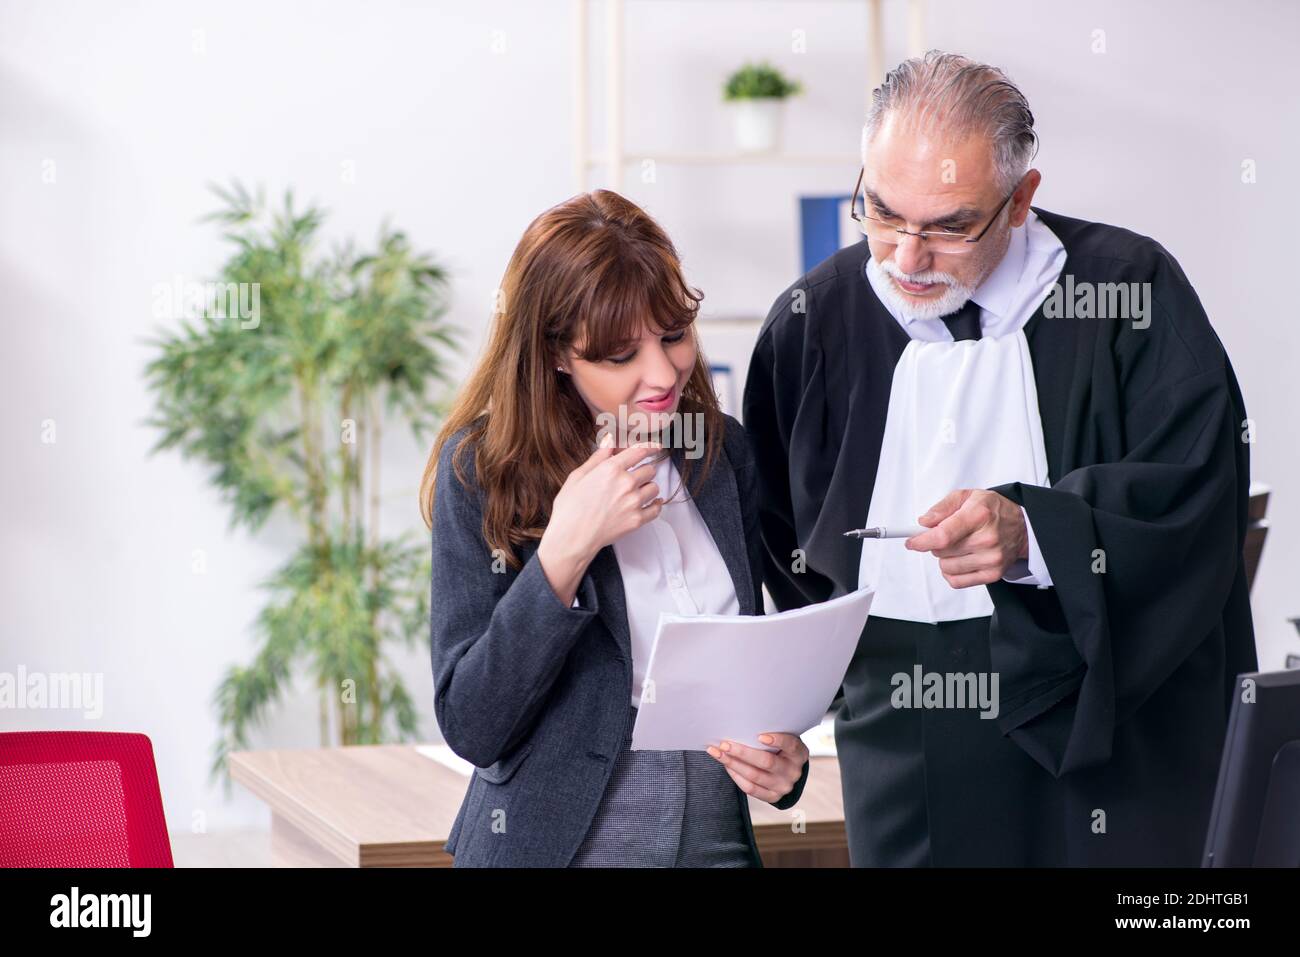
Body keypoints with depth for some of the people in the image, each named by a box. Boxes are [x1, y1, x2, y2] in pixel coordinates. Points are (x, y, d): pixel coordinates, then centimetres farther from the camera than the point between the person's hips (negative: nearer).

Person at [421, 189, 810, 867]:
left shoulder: (724, 451, 0)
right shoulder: (481, 468, -12)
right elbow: (470, 730, -16)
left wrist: (778, 756, -8)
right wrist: (564, 550, -25)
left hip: (719, 837, 4)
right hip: (558, 844, -3)